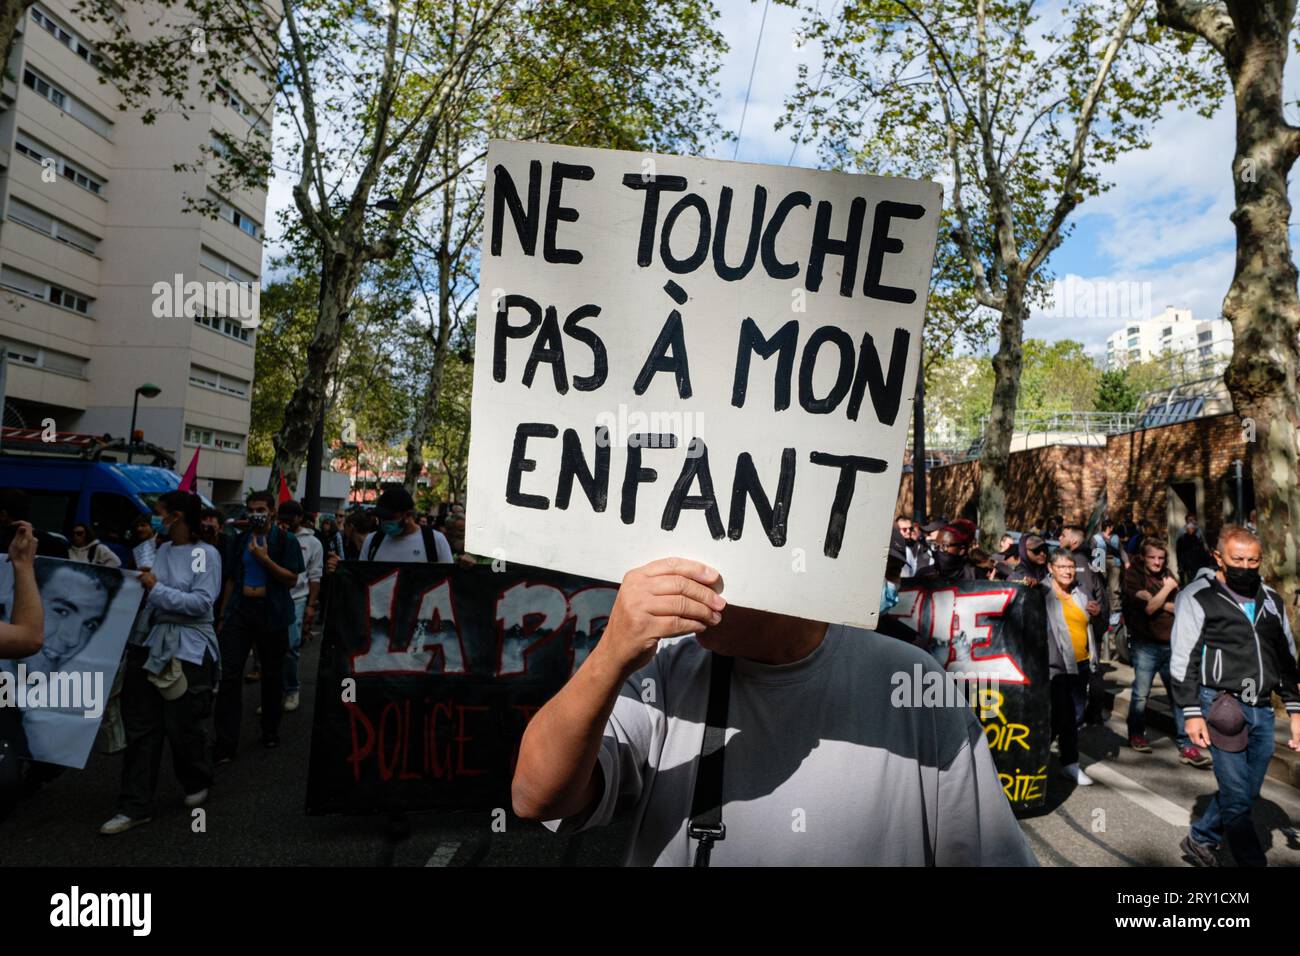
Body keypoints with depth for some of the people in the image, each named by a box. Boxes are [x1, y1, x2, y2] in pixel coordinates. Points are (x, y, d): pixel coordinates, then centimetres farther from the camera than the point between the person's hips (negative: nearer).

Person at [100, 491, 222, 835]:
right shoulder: (162, 550, 9)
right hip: (151, 642, 6)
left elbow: (202, 603, -18)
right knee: (141, 726, 6)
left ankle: (197, 783, 33)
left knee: (182, 725, 7)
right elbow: (153, 598, 11)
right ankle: (135, 806, 14)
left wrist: (156, 588, -16)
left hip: (188, 648, -6)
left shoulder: (206, 554, -10)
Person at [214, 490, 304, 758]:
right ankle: (226, 744, -2)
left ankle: (271, 731, 27)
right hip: (240, 610, 3)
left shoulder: (286, 541, -3)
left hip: (271, 613, -3)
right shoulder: (240, 540, 10)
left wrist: (265, 558, -19)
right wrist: (223, 615, 11)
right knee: (230, 675, -6)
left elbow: (292, 579, -10)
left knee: (272, 675, 9)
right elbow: (231, 579, 14)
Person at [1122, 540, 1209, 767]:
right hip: (1145, 645, -4)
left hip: (1171, 644, 4)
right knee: (1141, 694, 2)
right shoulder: (1134, 576, -3)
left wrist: (1159, 602, -11)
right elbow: (1149, 608, -14)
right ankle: (1136, 735, 22)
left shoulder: (1168, 576, 12)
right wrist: (1166, 589, -8)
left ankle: (1186, 746, 6)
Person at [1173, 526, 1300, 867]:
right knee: (1237, 797, -4)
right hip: (1222, 706, -6)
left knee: (1245, 794, 13)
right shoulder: (1197, 597, -4)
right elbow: (1183, 659, -6)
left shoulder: (1272, 601, 13)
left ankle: (1200, 839, 32)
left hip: (1262, 710, 6)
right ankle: (1253, 861, 8)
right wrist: (1192, 713, -11)